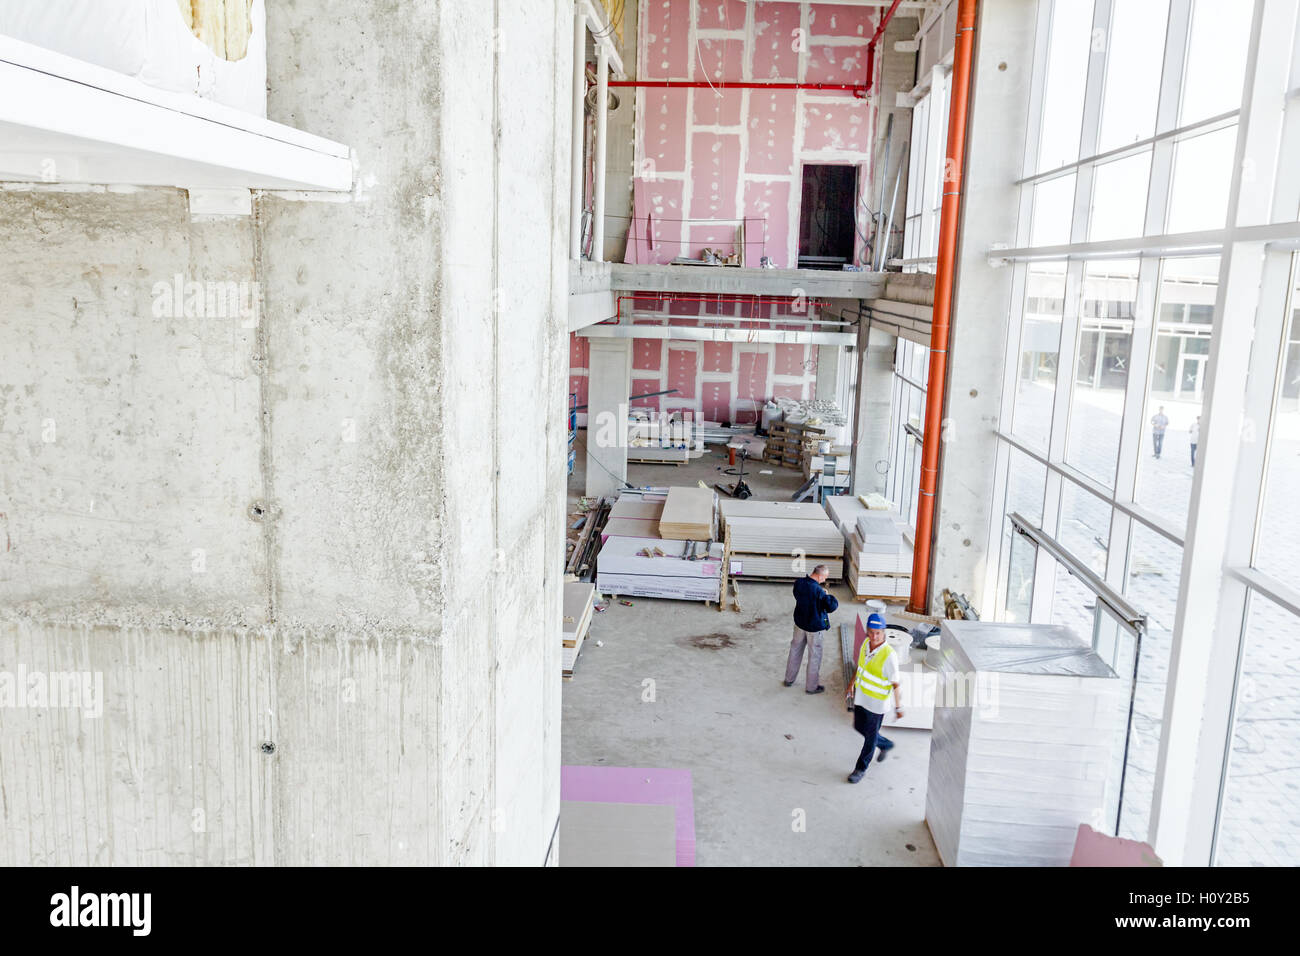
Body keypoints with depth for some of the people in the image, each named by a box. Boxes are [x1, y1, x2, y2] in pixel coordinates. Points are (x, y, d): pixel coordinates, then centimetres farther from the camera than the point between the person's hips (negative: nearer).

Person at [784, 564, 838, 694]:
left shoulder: (798, 583, -8)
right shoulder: (818, 591, -29)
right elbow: (832, 606, -29)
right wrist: (828, 595, -10)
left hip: (799, 623, 6)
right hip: (814, 627, -6)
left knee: (795, 650, 22)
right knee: (814, 656, 10)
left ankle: (789, 679, 36)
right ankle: (811, 687, 20)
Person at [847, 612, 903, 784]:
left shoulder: (889, 655, -28)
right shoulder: (866, 643, -8)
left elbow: (896, 684, -20)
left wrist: (898, 707, -15)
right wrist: (852, 684, 18)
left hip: (876, 702, -7)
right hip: (860, 697, 7)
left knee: (870, 735, 11)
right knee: (859, 727, 23)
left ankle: (861, 768, 30)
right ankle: (886, 745, 47)